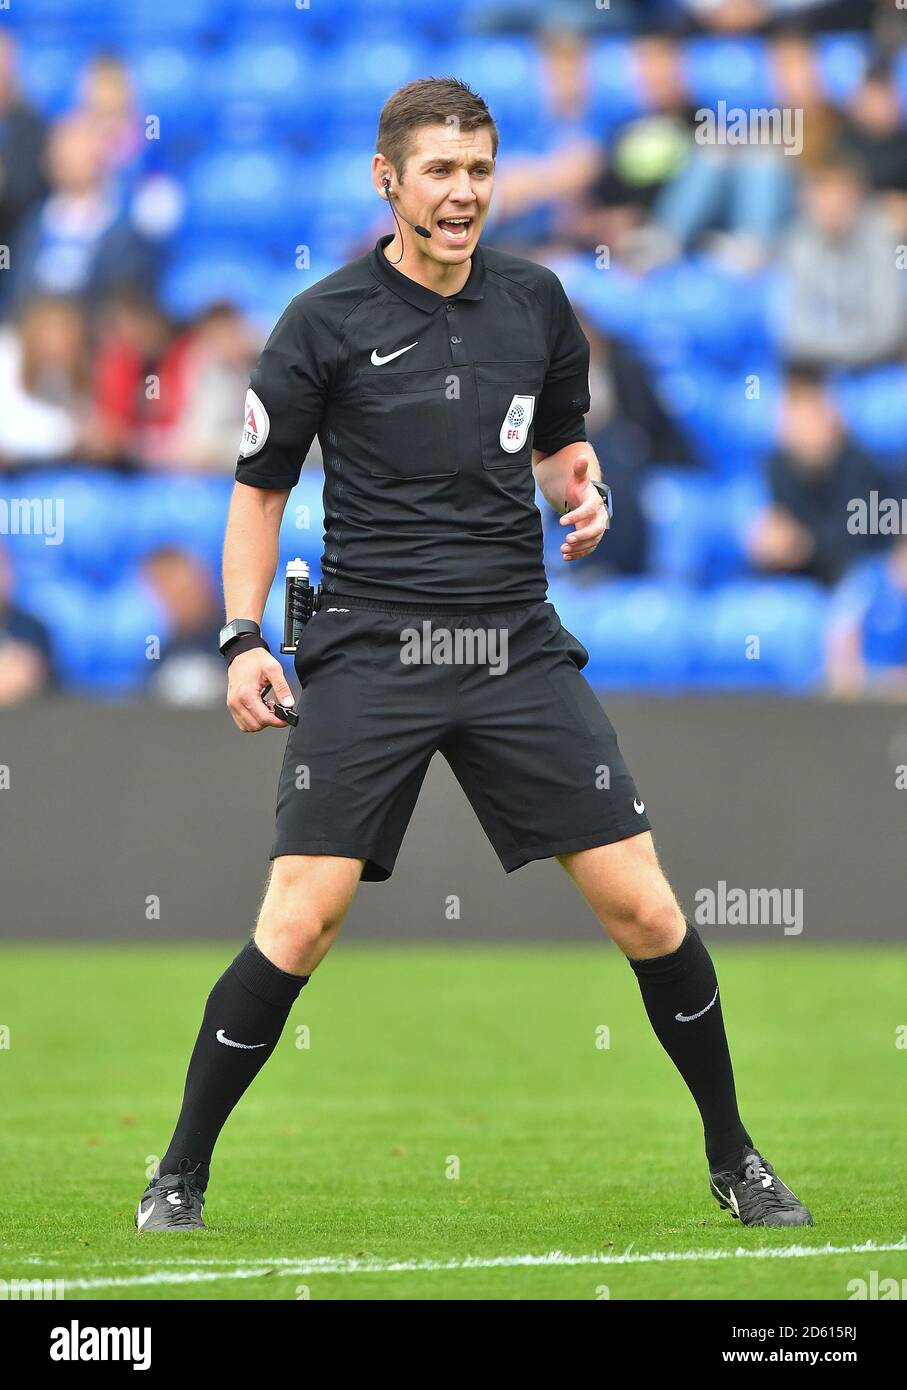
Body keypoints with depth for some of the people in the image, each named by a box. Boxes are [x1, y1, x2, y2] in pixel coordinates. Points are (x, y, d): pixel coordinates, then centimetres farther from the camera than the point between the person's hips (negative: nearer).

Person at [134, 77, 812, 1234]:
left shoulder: (535, 301, 8)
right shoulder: (327, 322, -3)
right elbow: (259, 486, 5)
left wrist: (581, 492, 1)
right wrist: (242, 639, -5)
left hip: (518, 651, 3)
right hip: (371, 654, -3)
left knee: (646, 913, -1)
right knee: (299, 923, -13)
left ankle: (733, 1160, 16)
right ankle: (181, 1175, 3)